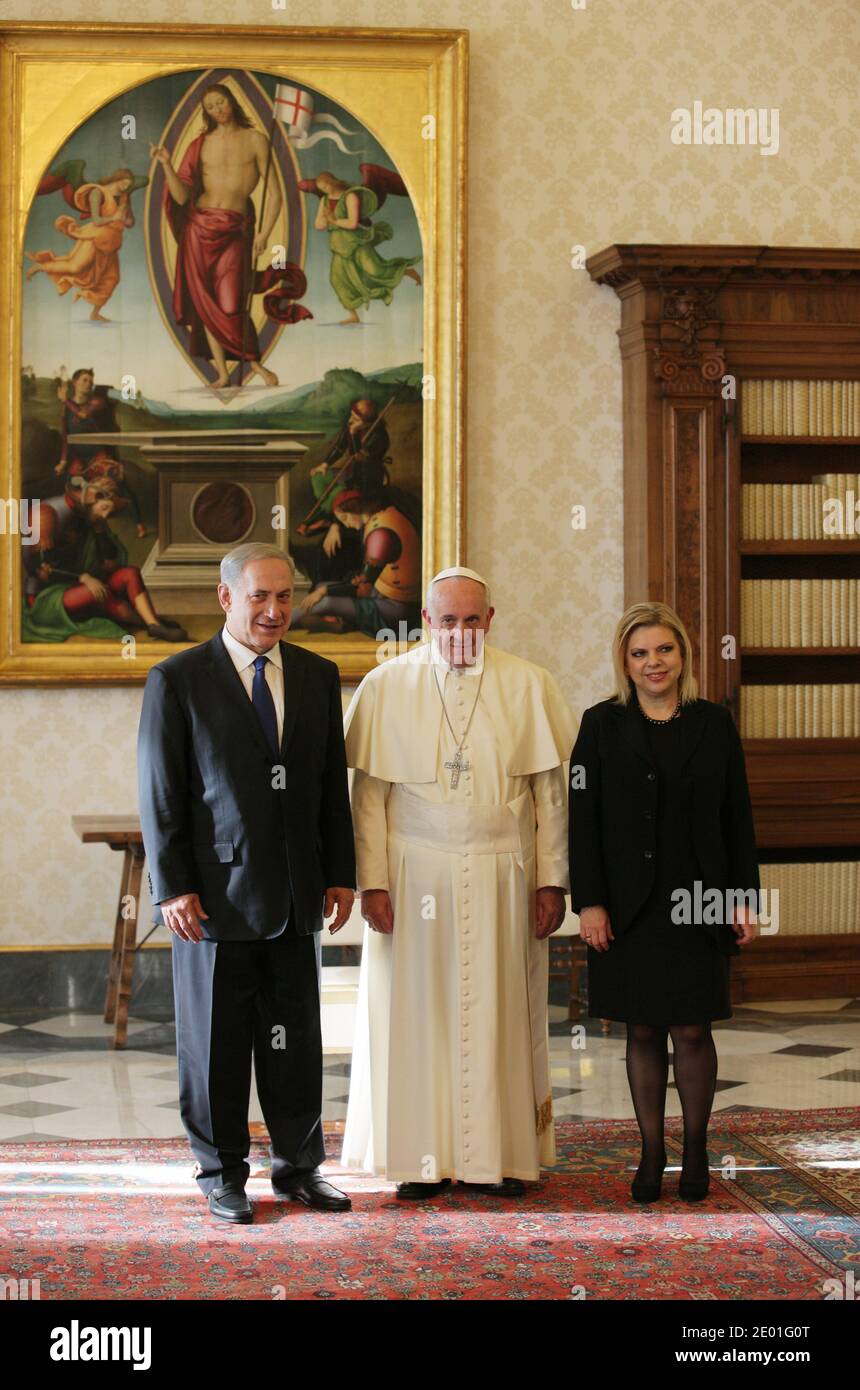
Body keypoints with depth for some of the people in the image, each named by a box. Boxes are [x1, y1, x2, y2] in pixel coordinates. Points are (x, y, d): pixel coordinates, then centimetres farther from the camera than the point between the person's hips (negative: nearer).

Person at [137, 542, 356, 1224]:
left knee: (297, 1041, 9)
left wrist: (341, 874, 8)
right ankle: (223, 1174, 18)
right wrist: (173, 887, -10)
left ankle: (300, 1166, 22)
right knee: (215, 1041, 5)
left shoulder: (318, 676, 9)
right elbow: (159, 795, -5)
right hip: (215, 894, -4)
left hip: (295, 894, 4)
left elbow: (333, 785, 13)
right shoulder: (177, 681, -4)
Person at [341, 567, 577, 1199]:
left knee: (502, 1013, 5)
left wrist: (552, 880, -1)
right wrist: (372, 880, -6)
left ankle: (503, 1155, 15)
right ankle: (424, 1156, 12)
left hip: (503, 874, 1)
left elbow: (550, 790, 3)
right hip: (416, 873, 0)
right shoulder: (386, 686, 1)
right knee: (418, 1013, 3)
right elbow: (368, 793, 1)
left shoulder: (529, 686, 2)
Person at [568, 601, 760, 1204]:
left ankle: (696, 1150, 16)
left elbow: (738, 817, 6)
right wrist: (589, 901, -8)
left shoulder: (714, 724, 5)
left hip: (697, 904, 0)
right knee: (643, 1031, 6)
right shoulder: (602, 725, 3)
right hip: (629, 906, 0)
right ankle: (652, 1152, 16)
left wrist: (746, 899, 2)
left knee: (692, 1030, 1)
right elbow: (584, 819, -1)